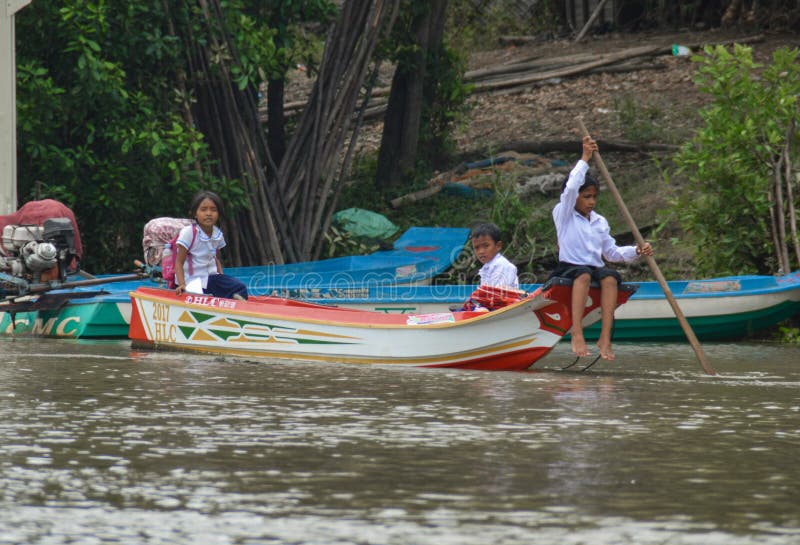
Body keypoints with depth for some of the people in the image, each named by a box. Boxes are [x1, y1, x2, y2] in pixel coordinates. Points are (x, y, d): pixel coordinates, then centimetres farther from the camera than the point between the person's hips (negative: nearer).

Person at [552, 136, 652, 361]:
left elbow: (612, 252, 24)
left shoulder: (600, 222, 20)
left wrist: (636, 251, 8)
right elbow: (570, 189, -14)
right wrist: (584, 159, -15)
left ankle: (605, 337, -42)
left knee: (610, 277, -31)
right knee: (584, 274, -40)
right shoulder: (563, 215, 3)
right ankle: (576, 333, -52)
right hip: (569, 269, -5)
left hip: (596, 268, 5)